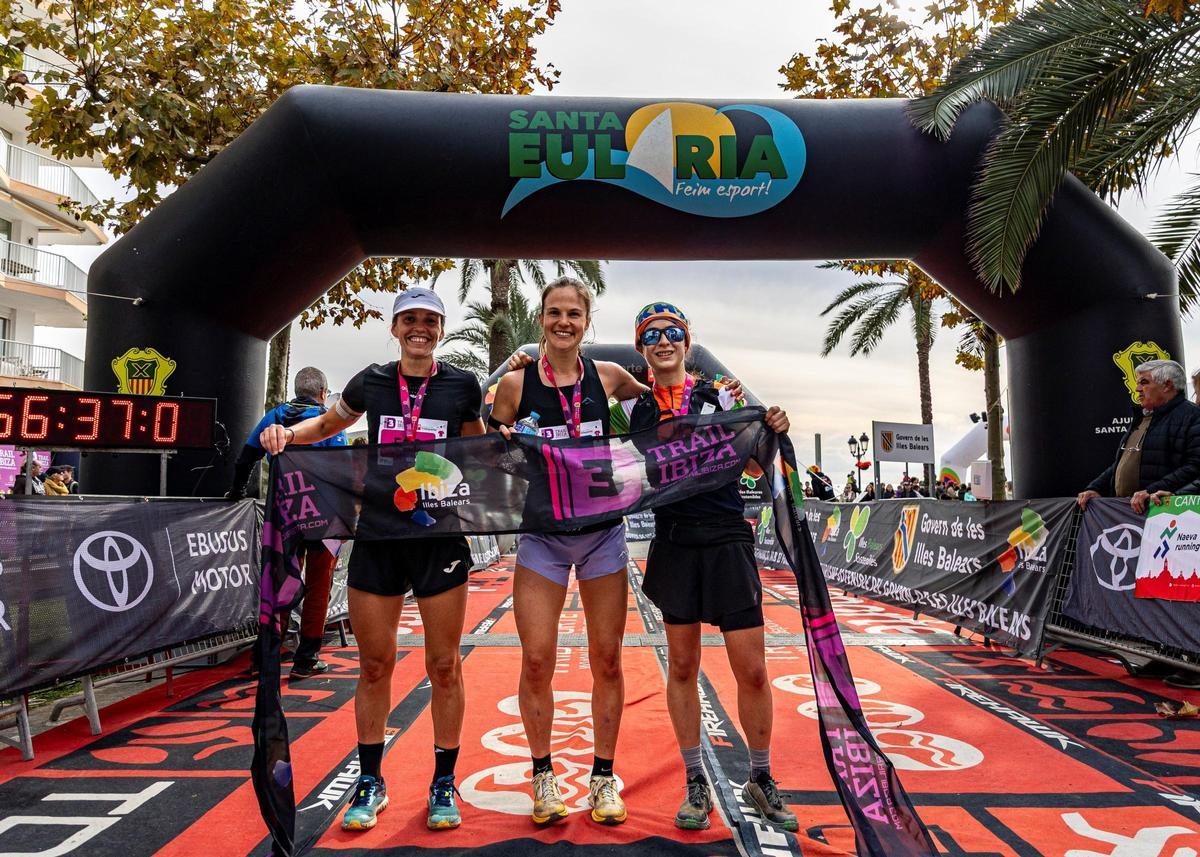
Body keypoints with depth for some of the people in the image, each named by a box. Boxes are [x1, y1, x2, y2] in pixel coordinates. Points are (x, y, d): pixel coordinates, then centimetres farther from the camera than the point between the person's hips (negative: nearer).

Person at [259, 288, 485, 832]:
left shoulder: (462, 386, 1)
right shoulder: (371, 383, 5)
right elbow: (327, 425, 23)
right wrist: (286, 432, 5)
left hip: (441, 536, -1)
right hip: (377, 536, 2)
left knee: (444, 666, 6)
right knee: (374, 665, 9)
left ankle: (443, 784, 24)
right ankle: (370, 783, 28)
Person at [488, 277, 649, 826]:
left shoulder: (606, 376, 2)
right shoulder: (516, 383, -3)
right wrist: (501, 441, -15)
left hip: (603, 532, 2)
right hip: (542, 534, -1)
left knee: (606, 660, 6)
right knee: (536, 659, -3)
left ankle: (603, 776, 24)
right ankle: (543, 776, 20)